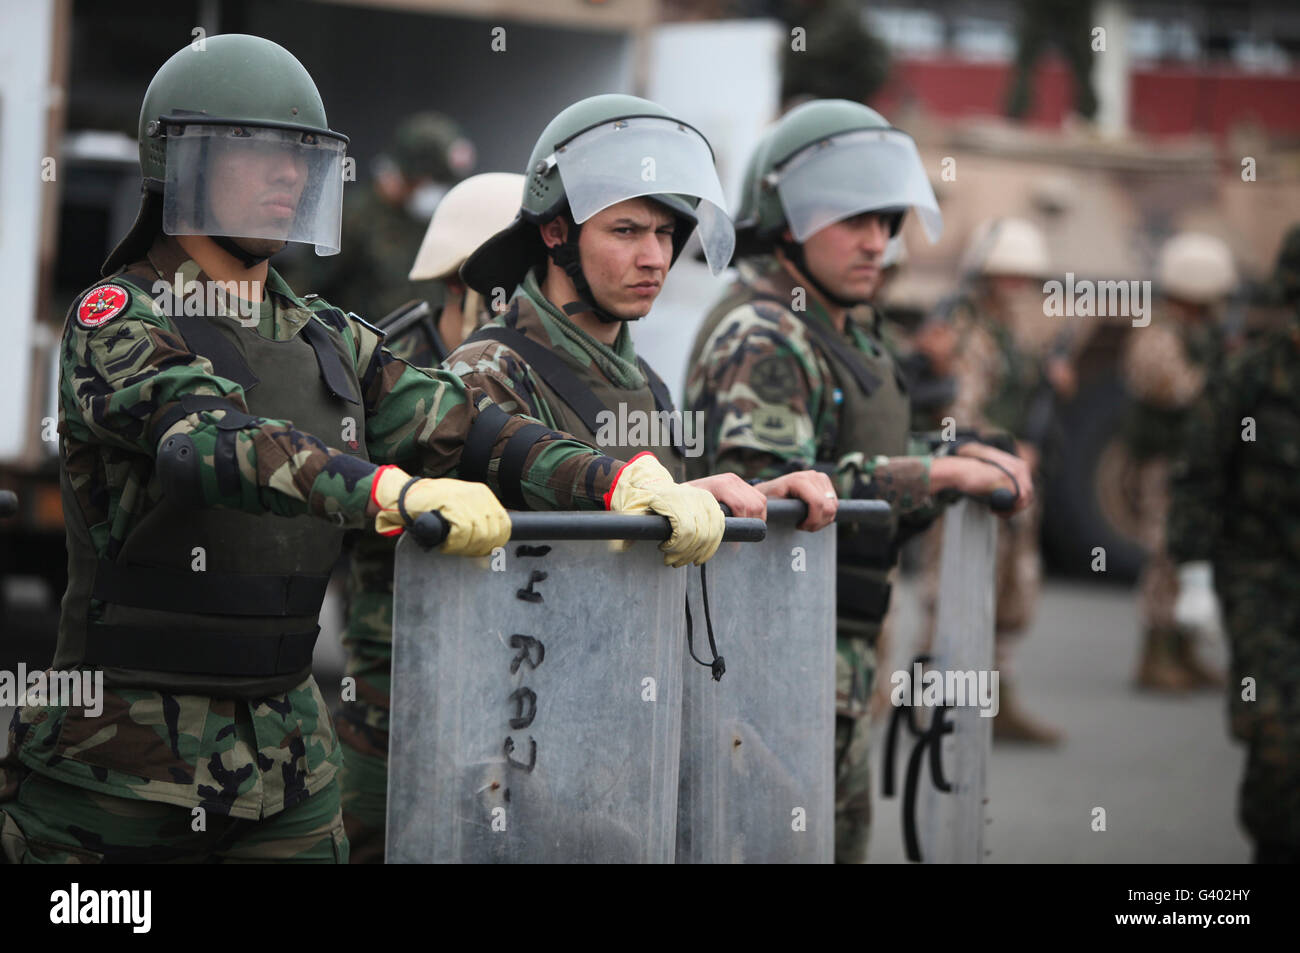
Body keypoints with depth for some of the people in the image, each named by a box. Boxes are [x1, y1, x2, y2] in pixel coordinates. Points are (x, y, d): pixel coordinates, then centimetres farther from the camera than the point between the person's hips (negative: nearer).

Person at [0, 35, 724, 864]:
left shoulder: (328, 342, 14)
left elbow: (459, 429, 1)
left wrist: (623, 482, -16)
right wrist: (394, 491, -43)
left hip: (289, 760, 6)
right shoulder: (118, 322, -8)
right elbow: (215, 439, -27)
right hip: (122, 758, -6)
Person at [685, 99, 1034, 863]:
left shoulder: (854, 335, 17)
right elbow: (760, 490, -30)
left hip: (842, 660, 10)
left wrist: (964, 457, 5)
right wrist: (935, 474, -27)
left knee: (843, 841, 16)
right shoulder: (761, 341, -16)